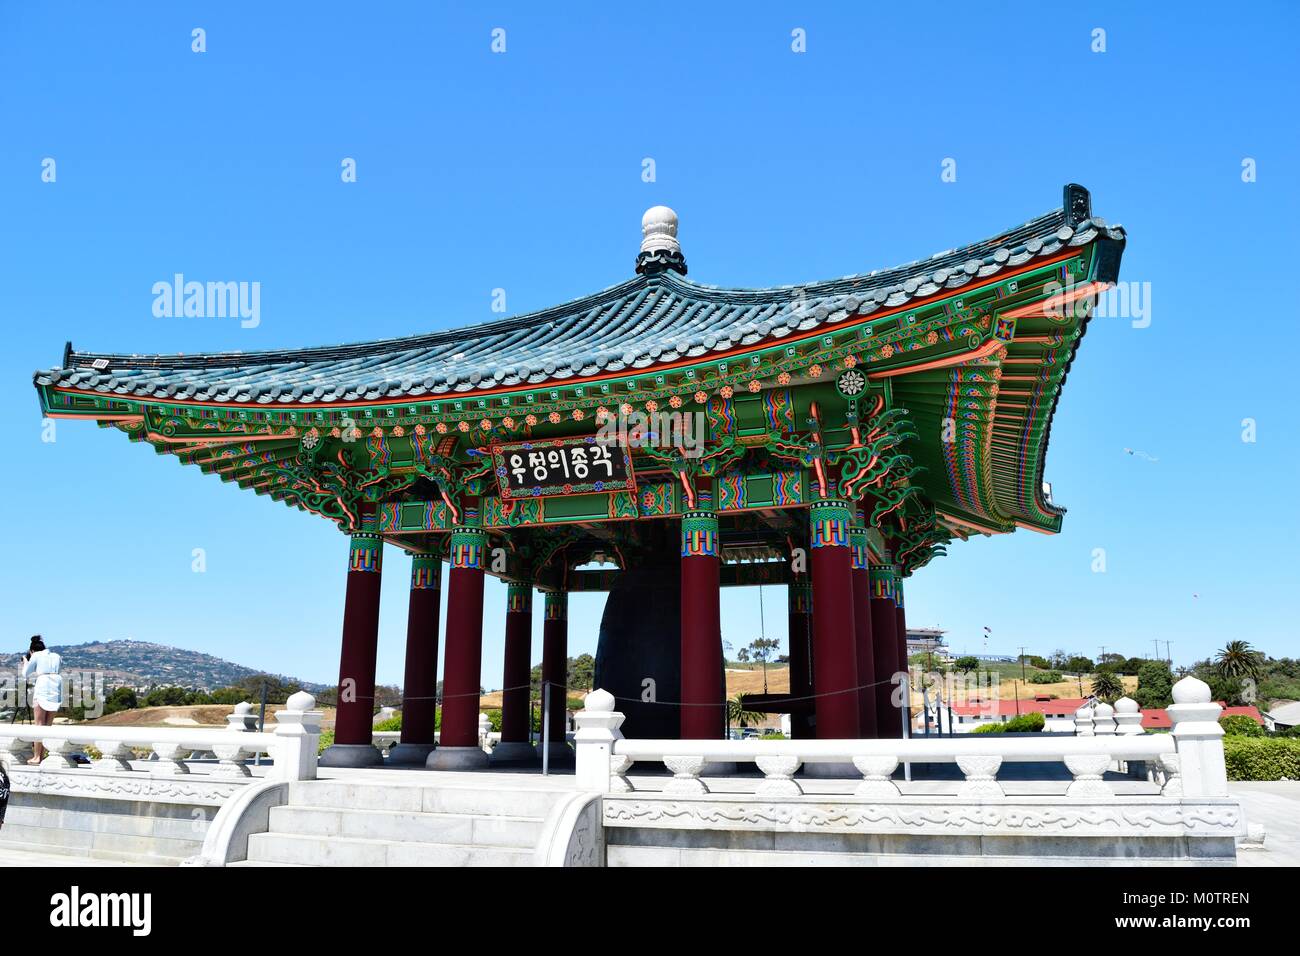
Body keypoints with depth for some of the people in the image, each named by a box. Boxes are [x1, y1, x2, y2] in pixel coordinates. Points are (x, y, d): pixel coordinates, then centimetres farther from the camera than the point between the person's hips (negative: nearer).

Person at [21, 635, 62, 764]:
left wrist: (25, 661, 34)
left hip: (42, 688, -4)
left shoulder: (35, 656, 10)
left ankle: (36, 757, -1)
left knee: (39, 724, -1)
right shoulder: (56, 656, 20)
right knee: (48, 725, 10)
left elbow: (25, 674, 16)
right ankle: (42, 755, 11)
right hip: (56, 689, 4)